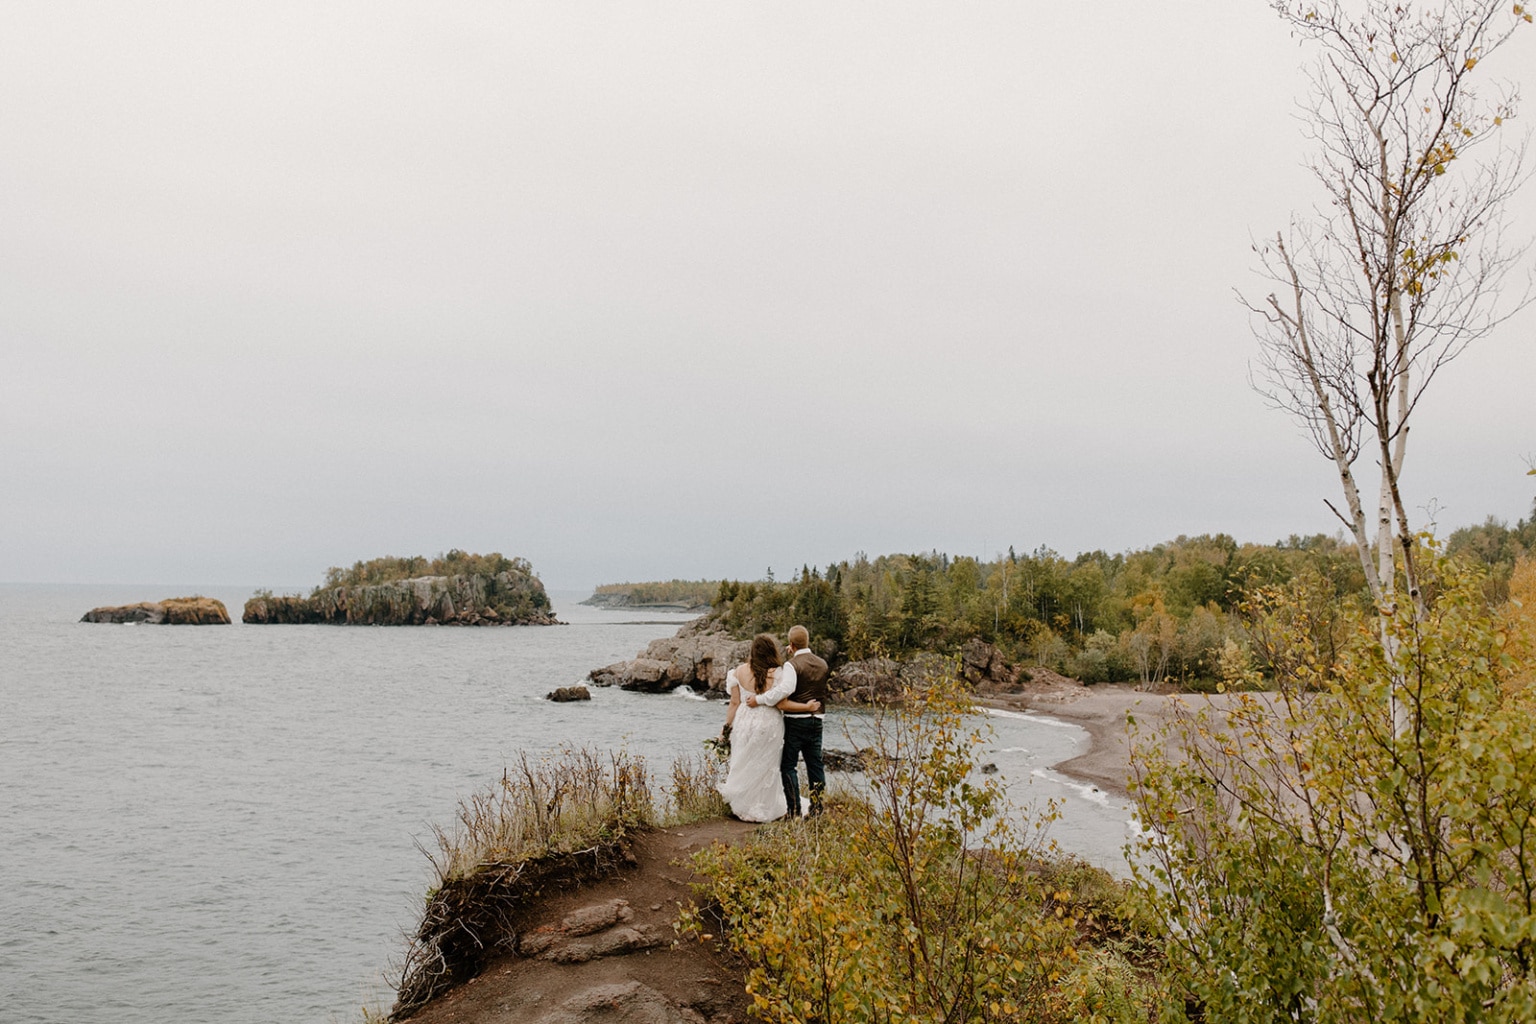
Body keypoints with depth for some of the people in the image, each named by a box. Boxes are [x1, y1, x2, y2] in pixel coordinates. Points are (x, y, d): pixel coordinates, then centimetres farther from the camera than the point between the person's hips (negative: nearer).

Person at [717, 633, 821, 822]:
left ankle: (741, 807, 25)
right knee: (765, 767, 11)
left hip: (744, 722, 3)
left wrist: (727, 726, 9)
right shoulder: (778, 673, -15)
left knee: (744, 765, 16)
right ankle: (763, 810, 20)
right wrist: (807, 707, -8)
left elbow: (735, 703, -1)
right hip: (768, 724, -3)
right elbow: (781, 703, -17)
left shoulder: (739, 671, -6)